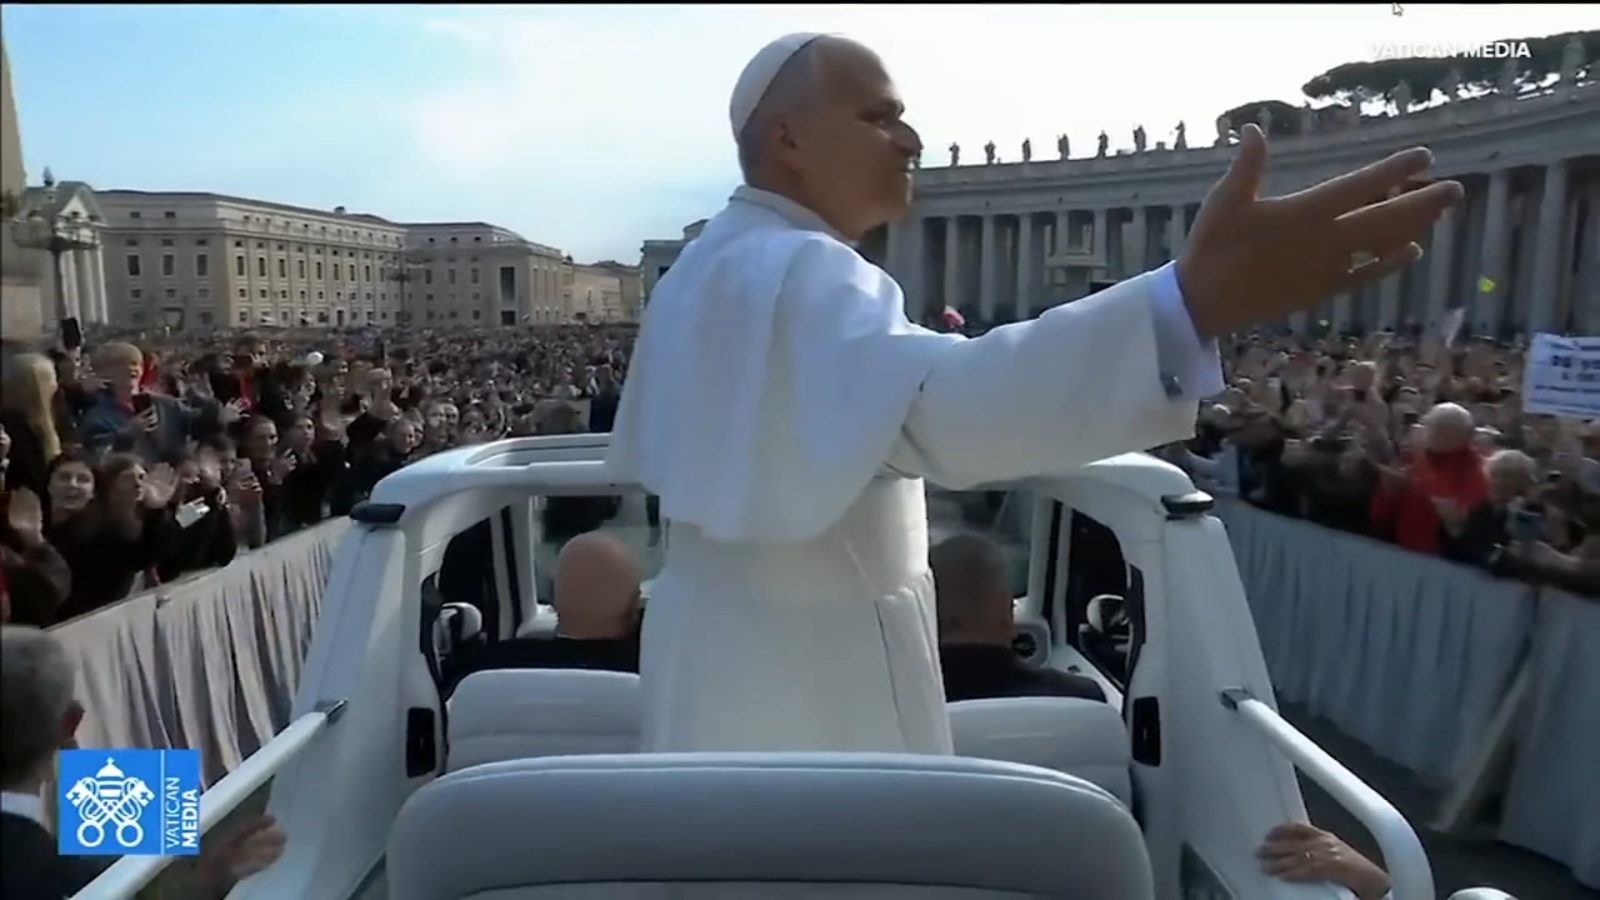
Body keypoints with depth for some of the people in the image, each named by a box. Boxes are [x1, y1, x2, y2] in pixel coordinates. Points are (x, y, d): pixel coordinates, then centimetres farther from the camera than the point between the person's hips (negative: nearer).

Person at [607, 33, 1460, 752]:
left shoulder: (705, 269, 11)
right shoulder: (797, 272, -23)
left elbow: (680, 450, 21)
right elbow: (940, 406, -43)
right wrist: (1194, 301, -52)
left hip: (725, 648, 10)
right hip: (810, 668, -9)